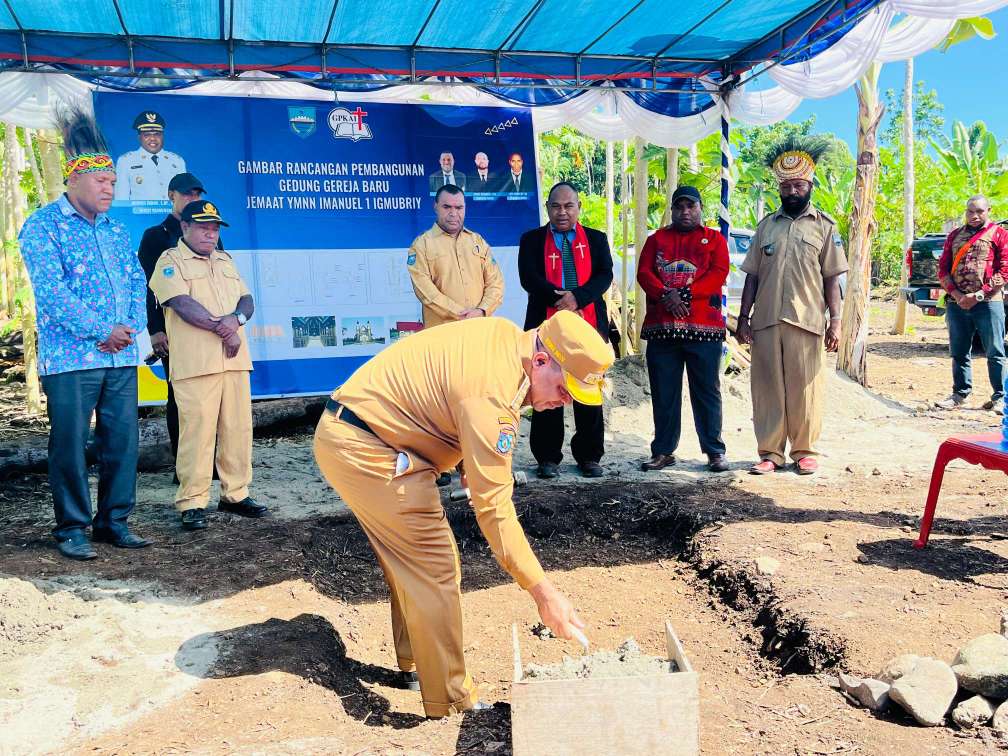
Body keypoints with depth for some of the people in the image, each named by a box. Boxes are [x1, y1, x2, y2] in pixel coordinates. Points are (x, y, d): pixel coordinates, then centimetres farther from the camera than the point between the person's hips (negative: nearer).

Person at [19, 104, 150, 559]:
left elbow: (137, 282, 14)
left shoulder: (116, 231, 17)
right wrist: (102, 331, -15)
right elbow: (51, 291, -12)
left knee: (123, 440, 6)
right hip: (70, 359, -5)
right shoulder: (43, 226, -2)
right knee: (70, 444, 0)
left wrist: (131, 327, -5)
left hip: (121, 357, 6)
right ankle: (72, 529, 12)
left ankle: (113, 521, 19)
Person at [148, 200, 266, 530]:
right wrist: (222, 328, -13)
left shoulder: (225, 261, 23)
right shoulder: (171, 261, 3)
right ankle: (192, 502, -1)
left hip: (234, 359, 6)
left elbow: (247, 300, 15)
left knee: (238, 428, 6)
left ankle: (235, 494, 16)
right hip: (195, 363, -6)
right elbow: (183, 304, -12)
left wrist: (236, 318, -7)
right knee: (197, 431, -8)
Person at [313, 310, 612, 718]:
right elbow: (493, 507, -29)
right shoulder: (492, 391, -28)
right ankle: (451, 701, 4)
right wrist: (543, 591, -27)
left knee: (408, 560, 21)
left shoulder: (507, 336, 1)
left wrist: (473, 467, 13)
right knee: (435, 569, -7)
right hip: (367, 453, -10)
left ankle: (414, 666, 36)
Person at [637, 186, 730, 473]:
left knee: (707, 391, 2)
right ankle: (663, 451, 14)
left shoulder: (714, 239, 11)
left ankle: (714, 451, 10)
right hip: (661, 326, 2)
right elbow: (644, 273, 4)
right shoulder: (657, 239, 17)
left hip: (704, 327, -2)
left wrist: (685, 294, -15)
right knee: (663, 392, 6)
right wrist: (666, 296, -14)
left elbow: (719, 273, -3)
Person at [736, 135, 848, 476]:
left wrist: (835, 320, -4)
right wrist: (743, 317, 5)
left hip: (806, 320, -2)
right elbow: (752, 276, 12)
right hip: (765, 320, 2)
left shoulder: (824, 225, 8)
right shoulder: (766, 225, 14)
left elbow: (832, 279, 4)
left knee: (804, 388, 1)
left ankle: (805, 451, 13)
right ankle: (770, 452, 11)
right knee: (766, 387, 4)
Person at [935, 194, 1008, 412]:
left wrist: (978, 295, -13)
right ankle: (960, 393, 20)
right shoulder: (954, 236, 14)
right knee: (958, 352, 9)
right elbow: (943, 268, 10)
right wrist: (956, 294, -6)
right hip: (956, 303, 4)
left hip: (988, 302, -4)